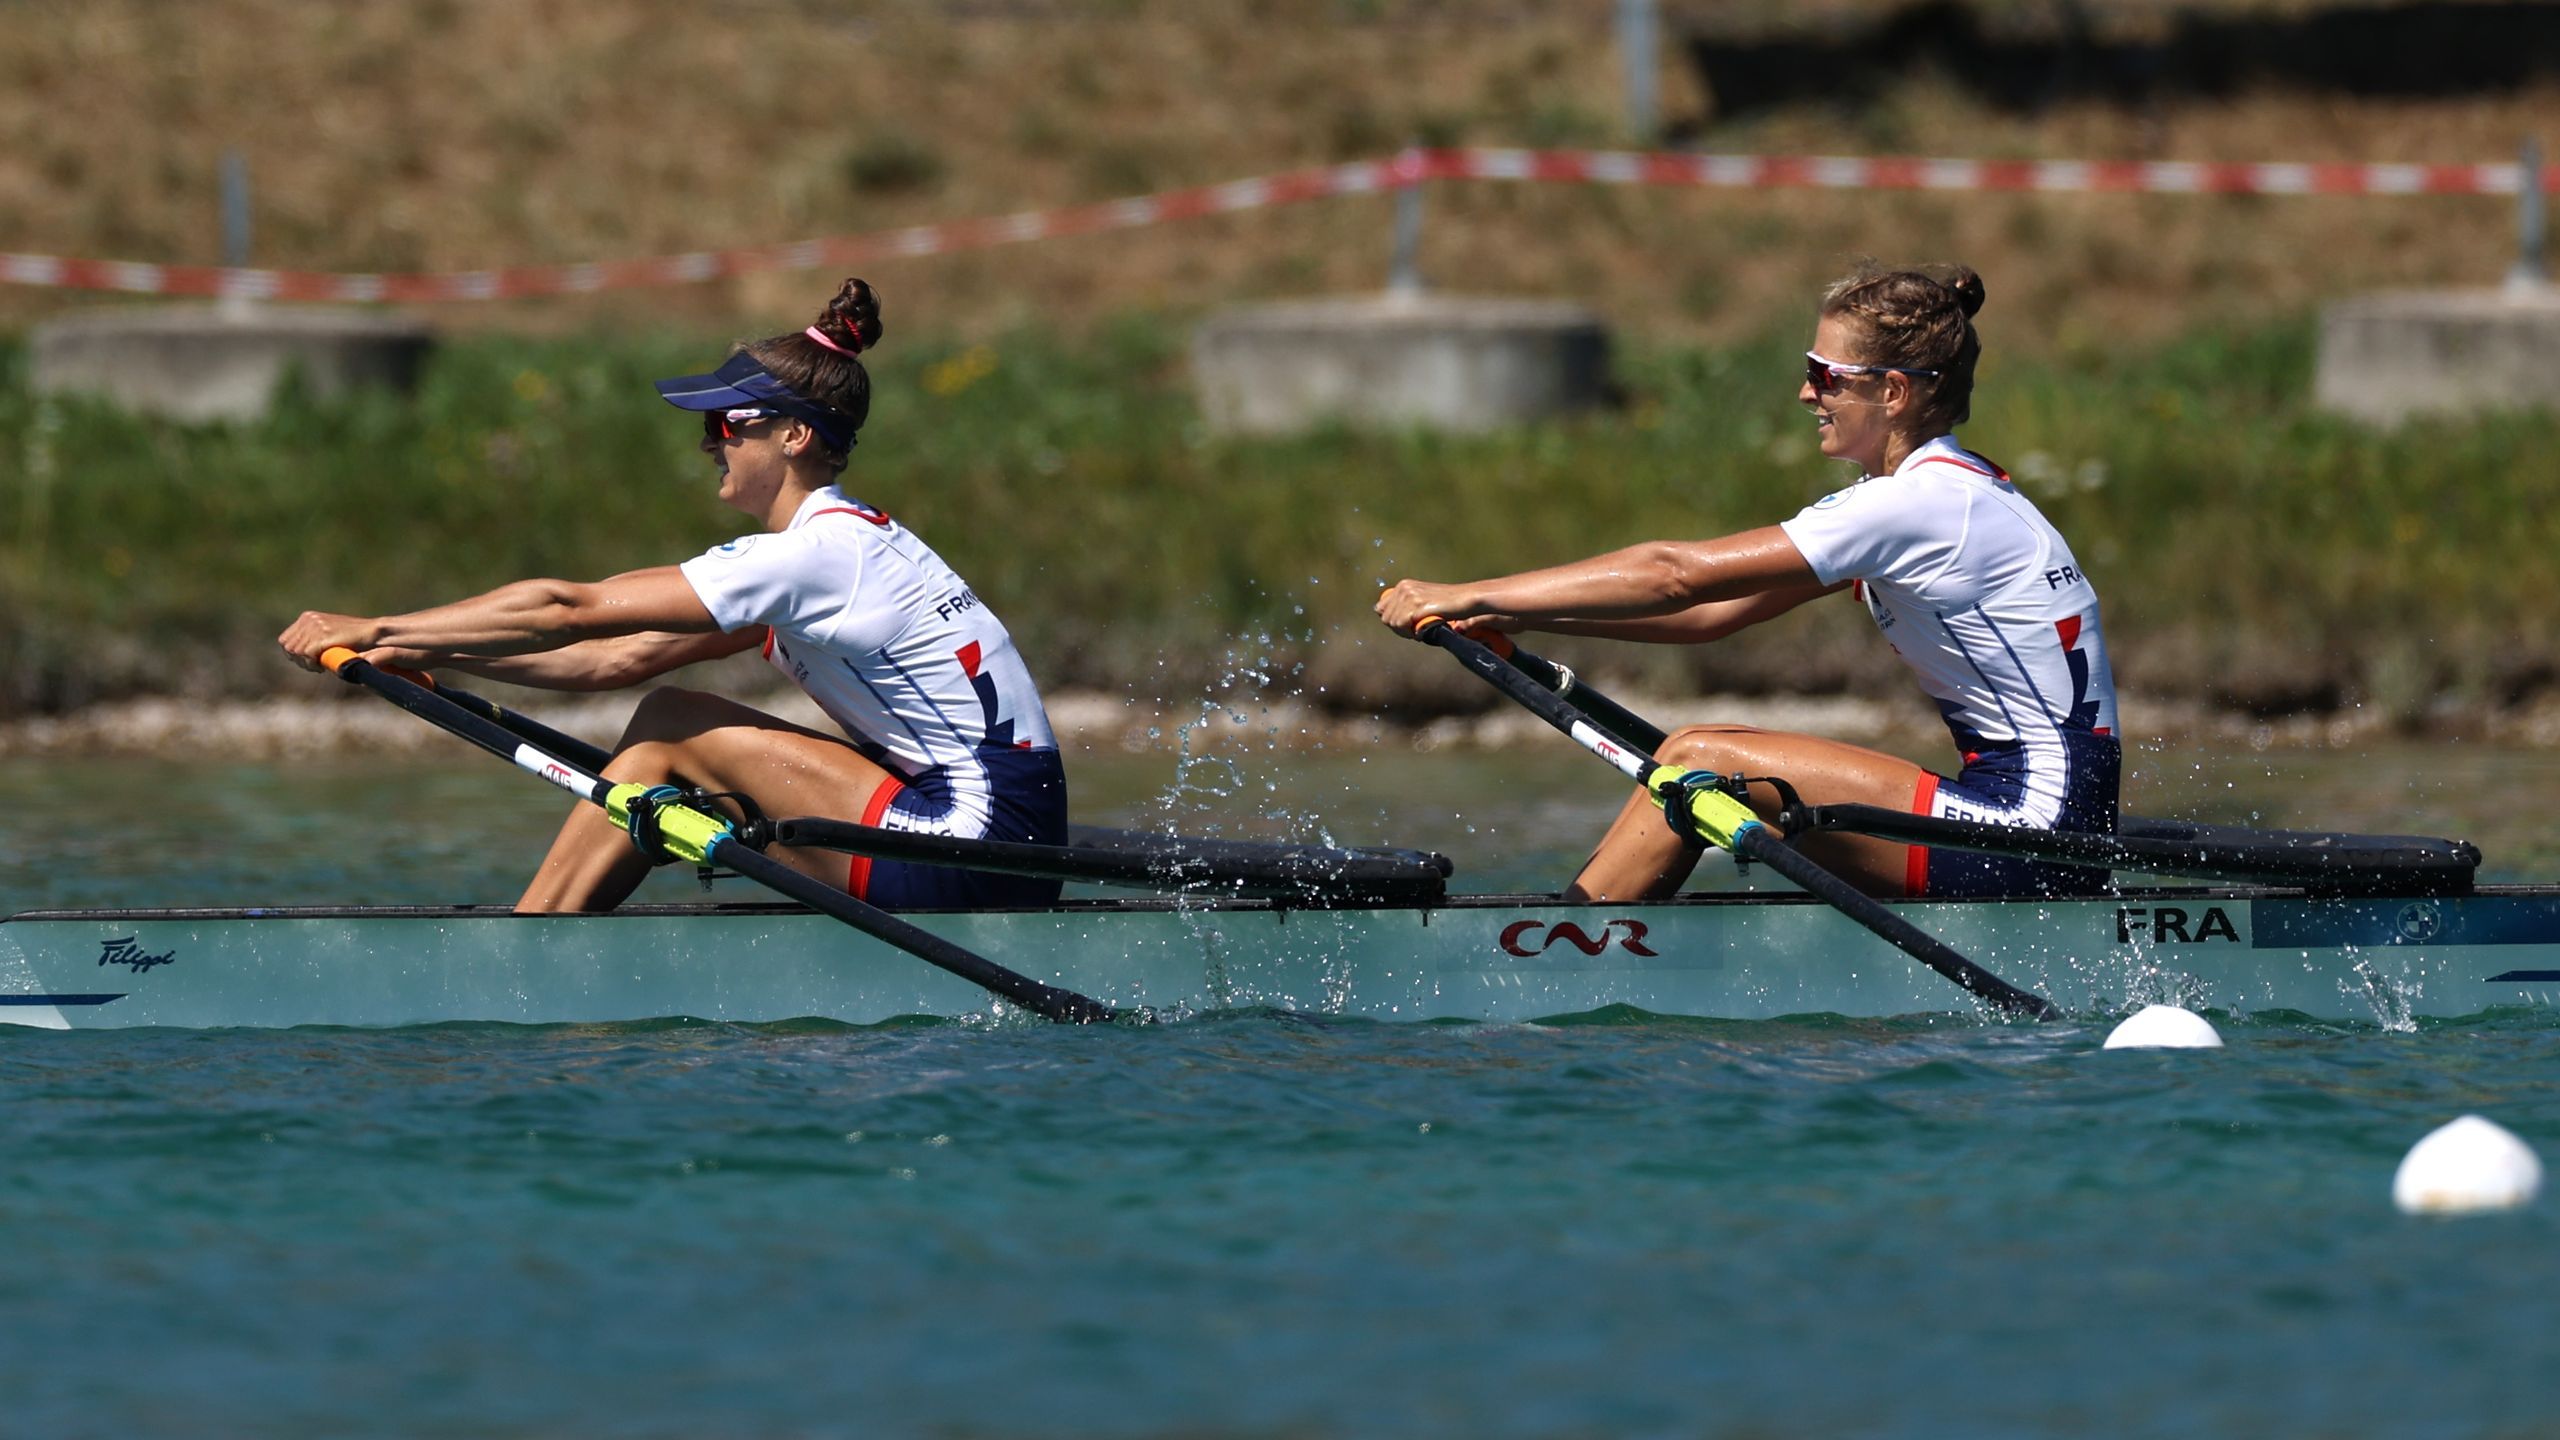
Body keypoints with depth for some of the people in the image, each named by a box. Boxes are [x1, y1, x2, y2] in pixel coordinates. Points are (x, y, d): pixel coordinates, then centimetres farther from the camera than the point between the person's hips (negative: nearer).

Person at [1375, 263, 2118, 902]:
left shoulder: (1927, 503, -16)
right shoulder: (1939, 494, 14)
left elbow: (1676, 577, -17)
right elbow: (1713, 611, 13)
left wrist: (1469, 598, -13)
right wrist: (1514, 615, 7)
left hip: (2036, 826, -10)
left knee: (1700, 759, -10)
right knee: (1703, 755, 7)